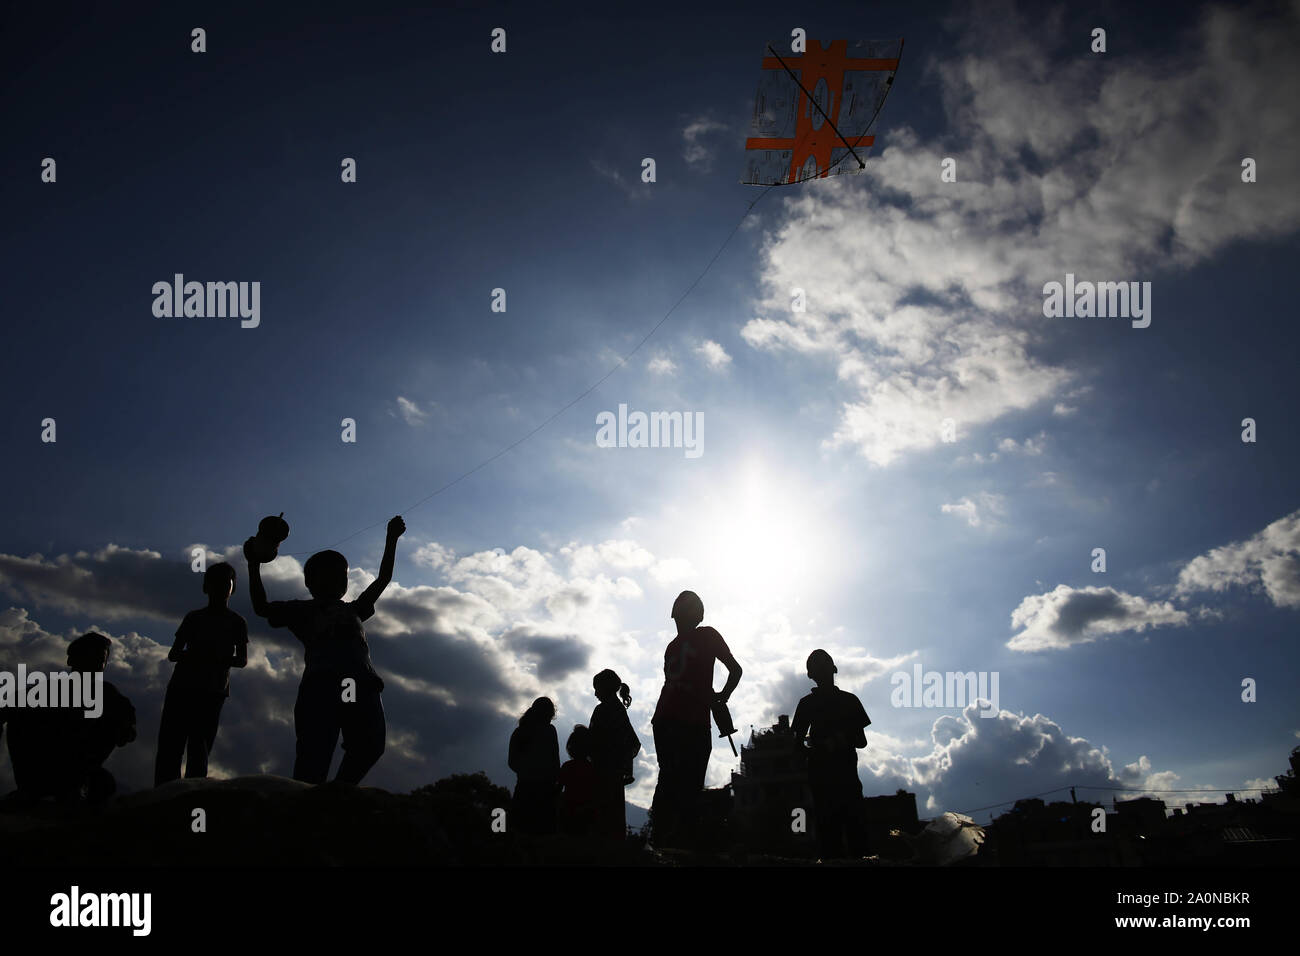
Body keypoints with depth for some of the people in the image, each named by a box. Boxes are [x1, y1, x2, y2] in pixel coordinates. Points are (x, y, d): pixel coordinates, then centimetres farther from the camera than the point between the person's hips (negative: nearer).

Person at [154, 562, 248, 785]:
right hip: (181, 687, 2)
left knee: (198, 751, -7)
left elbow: (242, 660, 1)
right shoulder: (194, 617, 16)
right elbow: (173, 654, 11)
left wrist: (213, 660, -19)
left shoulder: (236, 623, 11)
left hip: (212, 693, -2)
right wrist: (192, 655, -12)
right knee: (169, 747, -6)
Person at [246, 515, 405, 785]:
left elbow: (383, 579, 41)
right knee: (315, 752, -18)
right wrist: (254, 565, 16)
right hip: (321, 681, -4)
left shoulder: (353, 610, 40)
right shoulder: (303, 611, 31)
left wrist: (391, 540, 37)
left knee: (369, 745, -13)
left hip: (362, 682, 4)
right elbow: (262, 608, 21)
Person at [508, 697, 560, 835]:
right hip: (544, 787, -5)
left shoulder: (519, 732, 9)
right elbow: (555, 760, -6)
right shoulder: (548, 730, -5)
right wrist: (556, 780, 7)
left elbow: (511, 762, 13)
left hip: (523, 786, 5)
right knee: (544, 830, -3)